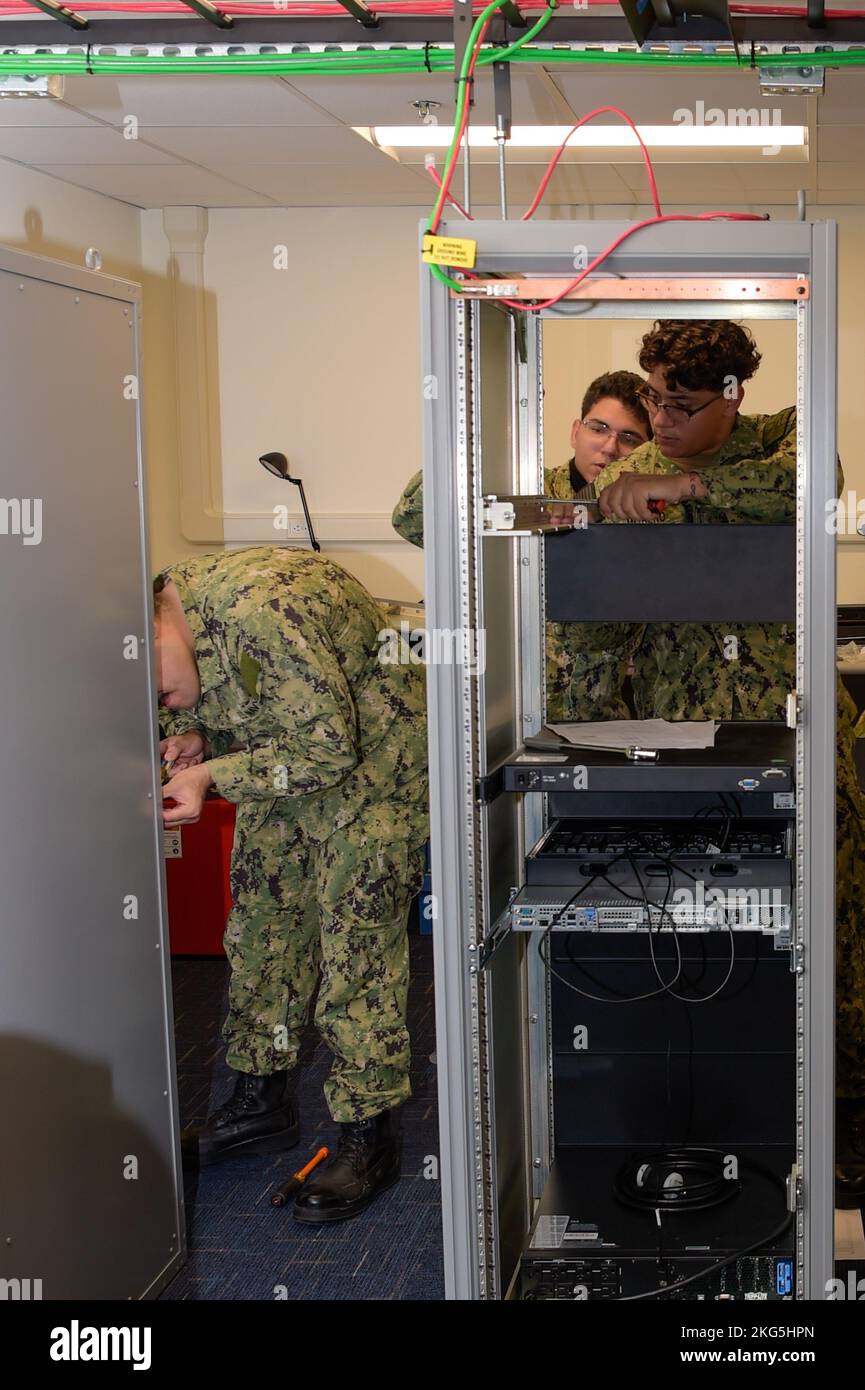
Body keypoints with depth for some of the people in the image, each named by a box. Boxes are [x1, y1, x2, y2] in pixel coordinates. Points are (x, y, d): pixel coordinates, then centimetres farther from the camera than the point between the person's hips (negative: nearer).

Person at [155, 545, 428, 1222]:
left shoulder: (259, 611, -34)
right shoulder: (174, 607, -6)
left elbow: (328, 747, -29)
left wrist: (212, 776, -28)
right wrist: (194, 738, -9)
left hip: (369, 759, -9)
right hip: (287, 759, 9)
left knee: (357, 945, -10)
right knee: (261, 927, 11)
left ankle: (370, 1139, -1)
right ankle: (264, 1101, 25)